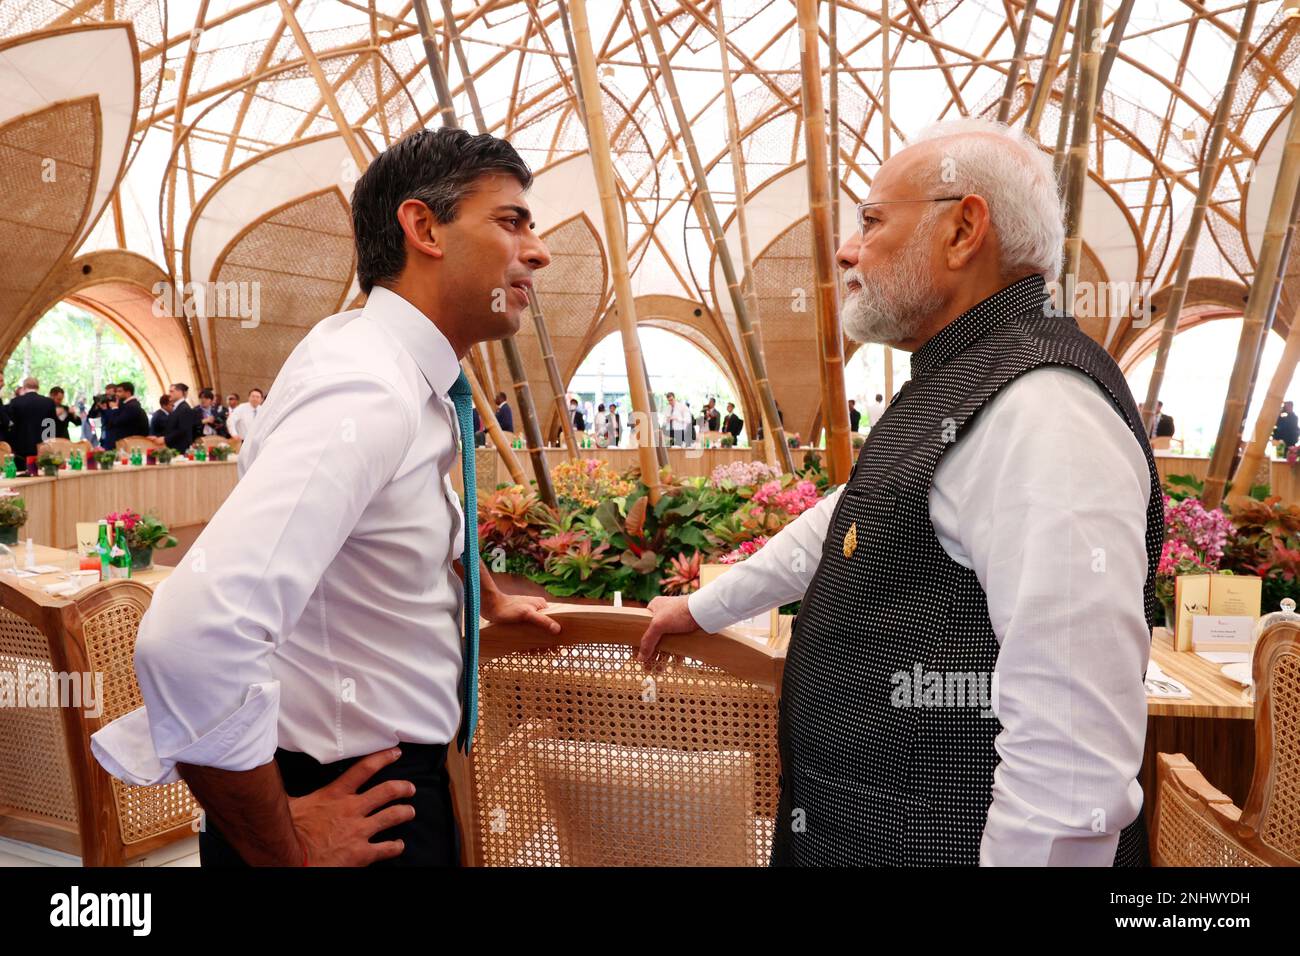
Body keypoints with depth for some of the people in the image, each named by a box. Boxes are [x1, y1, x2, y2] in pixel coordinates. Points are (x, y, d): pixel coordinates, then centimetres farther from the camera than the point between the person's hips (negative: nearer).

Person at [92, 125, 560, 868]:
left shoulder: (413, 374, -1)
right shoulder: (367, 395, -29)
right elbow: (194, 640, -38)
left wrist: (490, 600, 29)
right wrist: (283, 850, -25)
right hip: (348, 801, -9)